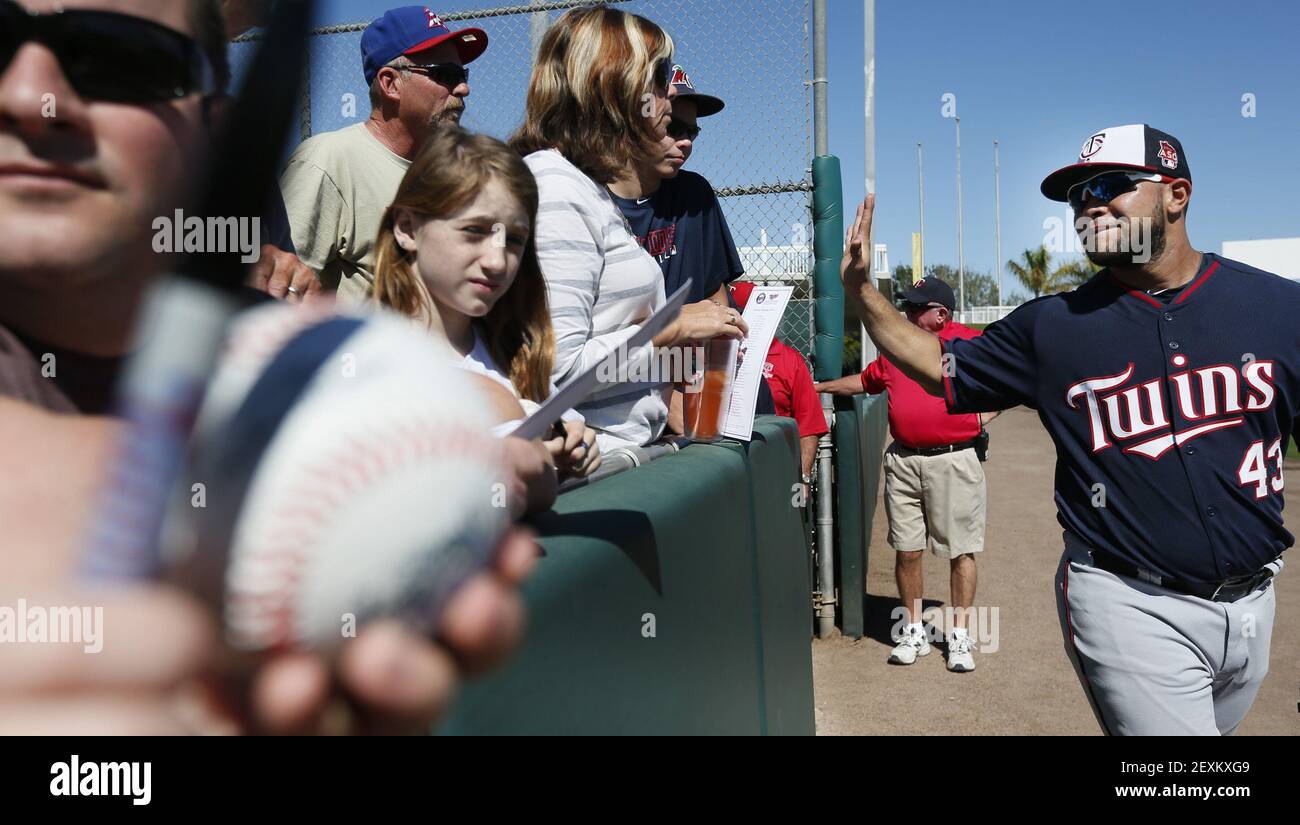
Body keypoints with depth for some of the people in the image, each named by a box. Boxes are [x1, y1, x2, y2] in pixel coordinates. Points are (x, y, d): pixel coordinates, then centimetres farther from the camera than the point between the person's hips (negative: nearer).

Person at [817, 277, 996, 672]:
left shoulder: (972, 343, -2)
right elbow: (865, 381, 28)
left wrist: (981, 418, -4)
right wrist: (820, 387, 31)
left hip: (953, 460, -4)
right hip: (903, 461, 5)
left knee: (961, 550, 2)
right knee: (906, 550, 7)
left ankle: (960, 635, 14)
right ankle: (914, 631, 20)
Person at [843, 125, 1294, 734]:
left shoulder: (1278, 306, 0)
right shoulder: (1051, 327, 0)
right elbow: (941, 368, 8)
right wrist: (861, 291, -2)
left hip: (1253, 601, 3)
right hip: (1131, 606, -3)